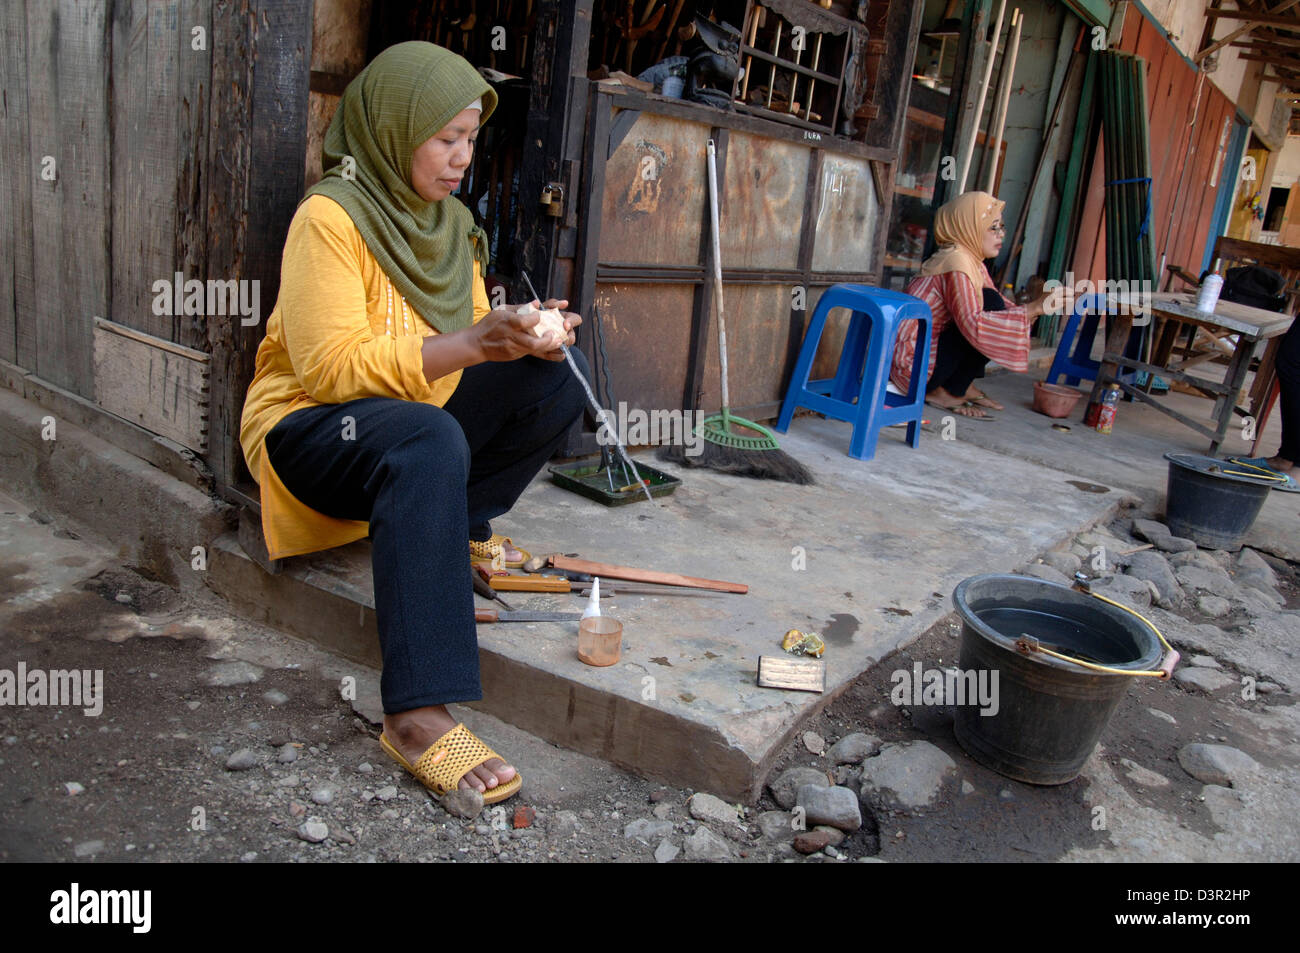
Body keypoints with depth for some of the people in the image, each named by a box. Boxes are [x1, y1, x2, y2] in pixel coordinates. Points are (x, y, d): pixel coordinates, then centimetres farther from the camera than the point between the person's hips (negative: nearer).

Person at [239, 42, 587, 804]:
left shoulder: (448, 222, 9)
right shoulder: (330, 215, -15)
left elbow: (467, 345, 7)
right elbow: (331, 368, -24)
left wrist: (522, 337, -15)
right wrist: (473, 345, -30)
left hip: (413, 425, 7)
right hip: (311, 426, -7)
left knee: (555, 378, -7)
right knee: (428, 439, -40)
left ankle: (463, 528, -2)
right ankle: (417, 715, -43)